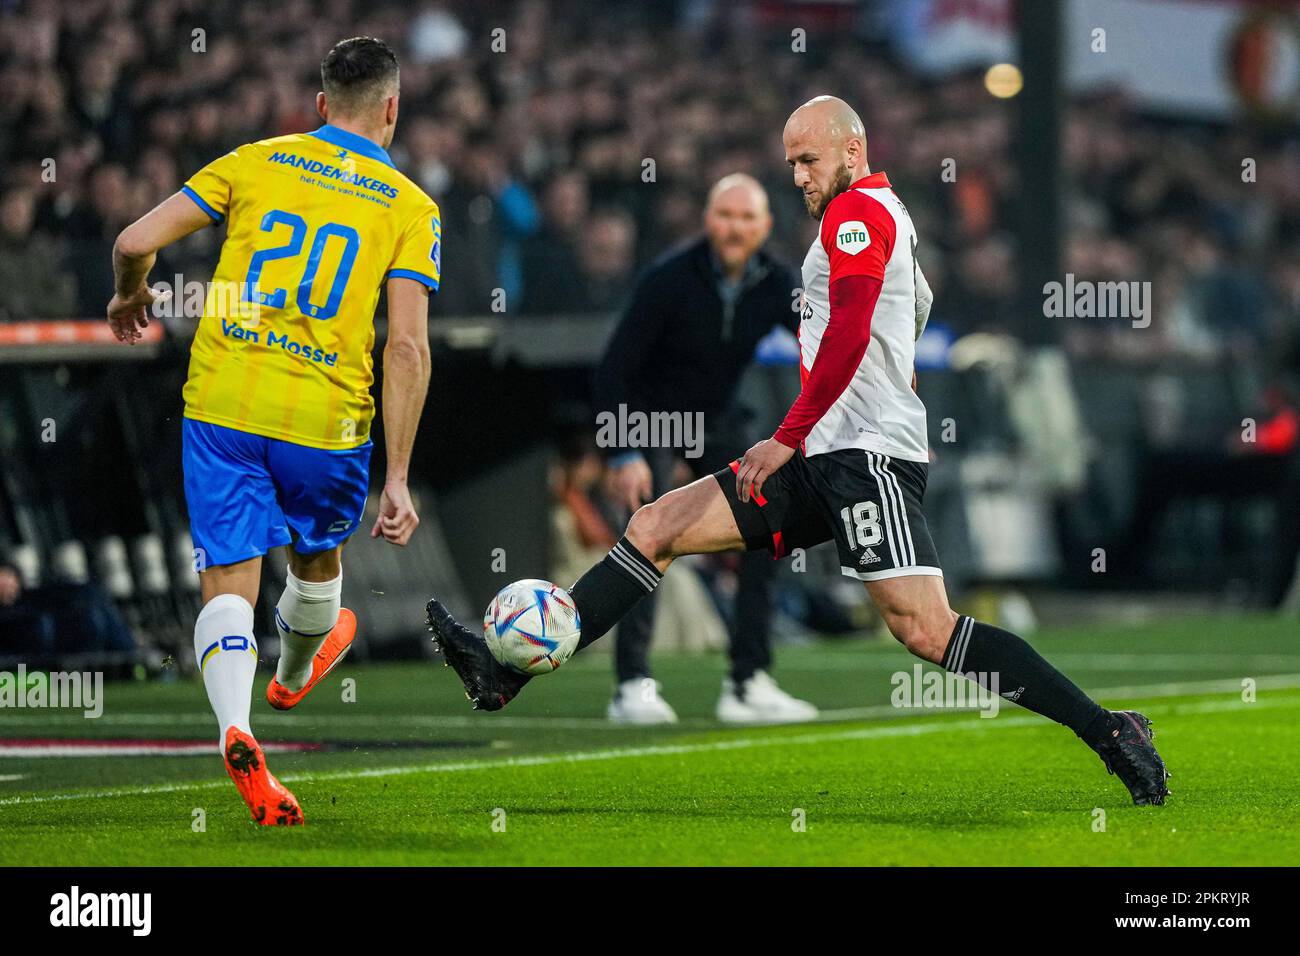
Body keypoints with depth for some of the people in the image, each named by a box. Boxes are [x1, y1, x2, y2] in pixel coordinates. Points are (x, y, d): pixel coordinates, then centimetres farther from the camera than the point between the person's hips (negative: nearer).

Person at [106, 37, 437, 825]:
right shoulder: (411, 208, 2)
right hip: (326, 420, 0)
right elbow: (408, 347, -8)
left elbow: (137, 242, 0)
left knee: (230, 581, 0)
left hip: (223, 404, 0)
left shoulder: (256, 162, 6)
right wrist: (398, 477, -7)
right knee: (317, 558, 28)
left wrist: (132, 296, 23)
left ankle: (236, 728, -26)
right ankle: (295, 673, 56)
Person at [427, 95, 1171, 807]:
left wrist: (787, 439, -16)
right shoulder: (880, 215, 23)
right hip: (827, 459, 10)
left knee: (925, 630, -21)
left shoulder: (859, 210, -6)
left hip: (868, 454, -10)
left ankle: (1109, 734, -17)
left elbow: (849, 334, -18)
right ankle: (505, 676, 3)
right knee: (655, 528, 5)